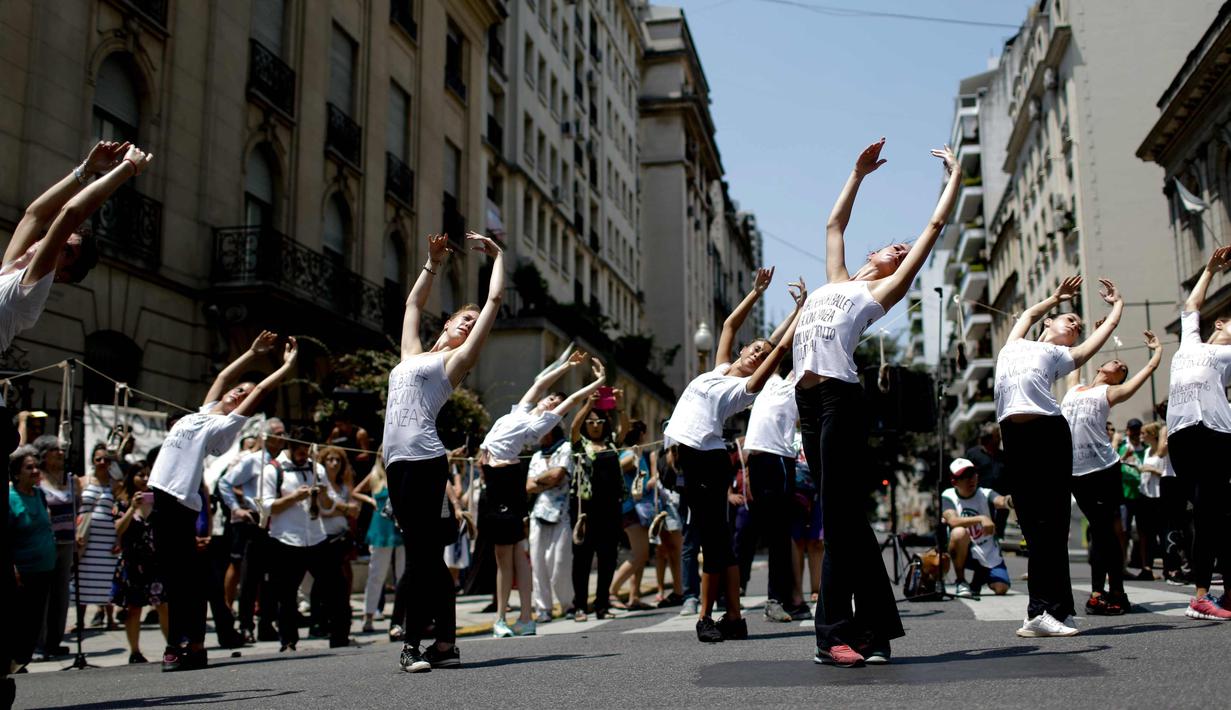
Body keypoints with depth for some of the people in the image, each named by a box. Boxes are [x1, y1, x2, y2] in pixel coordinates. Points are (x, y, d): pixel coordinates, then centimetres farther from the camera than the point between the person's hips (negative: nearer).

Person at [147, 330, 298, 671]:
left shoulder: (225, 425, -3)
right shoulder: (206, 412, 17)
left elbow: (261, 390, -6)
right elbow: (224, 375, 27)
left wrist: (287, 366, 1)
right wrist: (254, 352, 30)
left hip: (179, 502, -8)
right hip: (162, 496, 8)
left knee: (184, 577, -7)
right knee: (174, 577, 9)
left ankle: (193, 647, -4)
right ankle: (179, 644, 13)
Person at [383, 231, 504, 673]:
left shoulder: (456, 359, 6)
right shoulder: (412, 353, 22)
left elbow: (495, 300, 6)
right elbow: (414, 303, 36)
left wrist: (498, 255, 16)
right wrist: (433, 264, 32)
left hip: (424, 459, -7)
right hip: (397, 460, 7)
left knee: (421, 551, -7)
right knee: (425, 553, 7)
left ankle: (413, 643, -4)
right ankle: (445, 642, 11)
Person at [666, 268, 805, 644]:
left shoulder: (747, 388, 1)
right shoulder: (721, 368, 17)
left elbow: (784, 346, -4)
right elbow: (730, 324, 26)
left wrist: (801, 308, 2)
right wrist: (756, 292, 24)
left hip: (708, 460, -6)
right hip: (685, 456, 6)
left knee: (713, 539, -3)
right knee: (716, 539, 6)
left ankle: (706, 617, 2)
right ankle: (733, 618, 9)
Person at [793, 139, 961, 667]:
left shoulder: (883, 291, 11)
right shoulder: (838, 282, 27)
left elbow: (936, 225, 12)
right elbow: (835, 223, 40)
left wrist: (955, 176, 21)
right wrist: (858, 173, 43)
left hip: (839, 397, -6)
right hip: (808, 400, 6)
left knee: (840, 517, -8)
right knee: (843, 519, 6)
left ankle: (836, 633, -6)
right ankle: (874, 628, 11)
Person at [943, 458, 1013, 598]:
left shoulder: (985, 494, -8)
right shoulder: (948, 496, -10)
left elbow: (1001, 501, -32)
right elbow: (952, 521, -28)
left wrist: (1010, 501, -56)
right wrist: (981, 518, -42)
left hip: (989, 554, 2)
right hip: (964, 552, -2)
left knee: (1001, 589, -16)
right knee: (959, 533, -34)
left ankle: (980, 576, 22)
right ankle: (960, 582, -14)